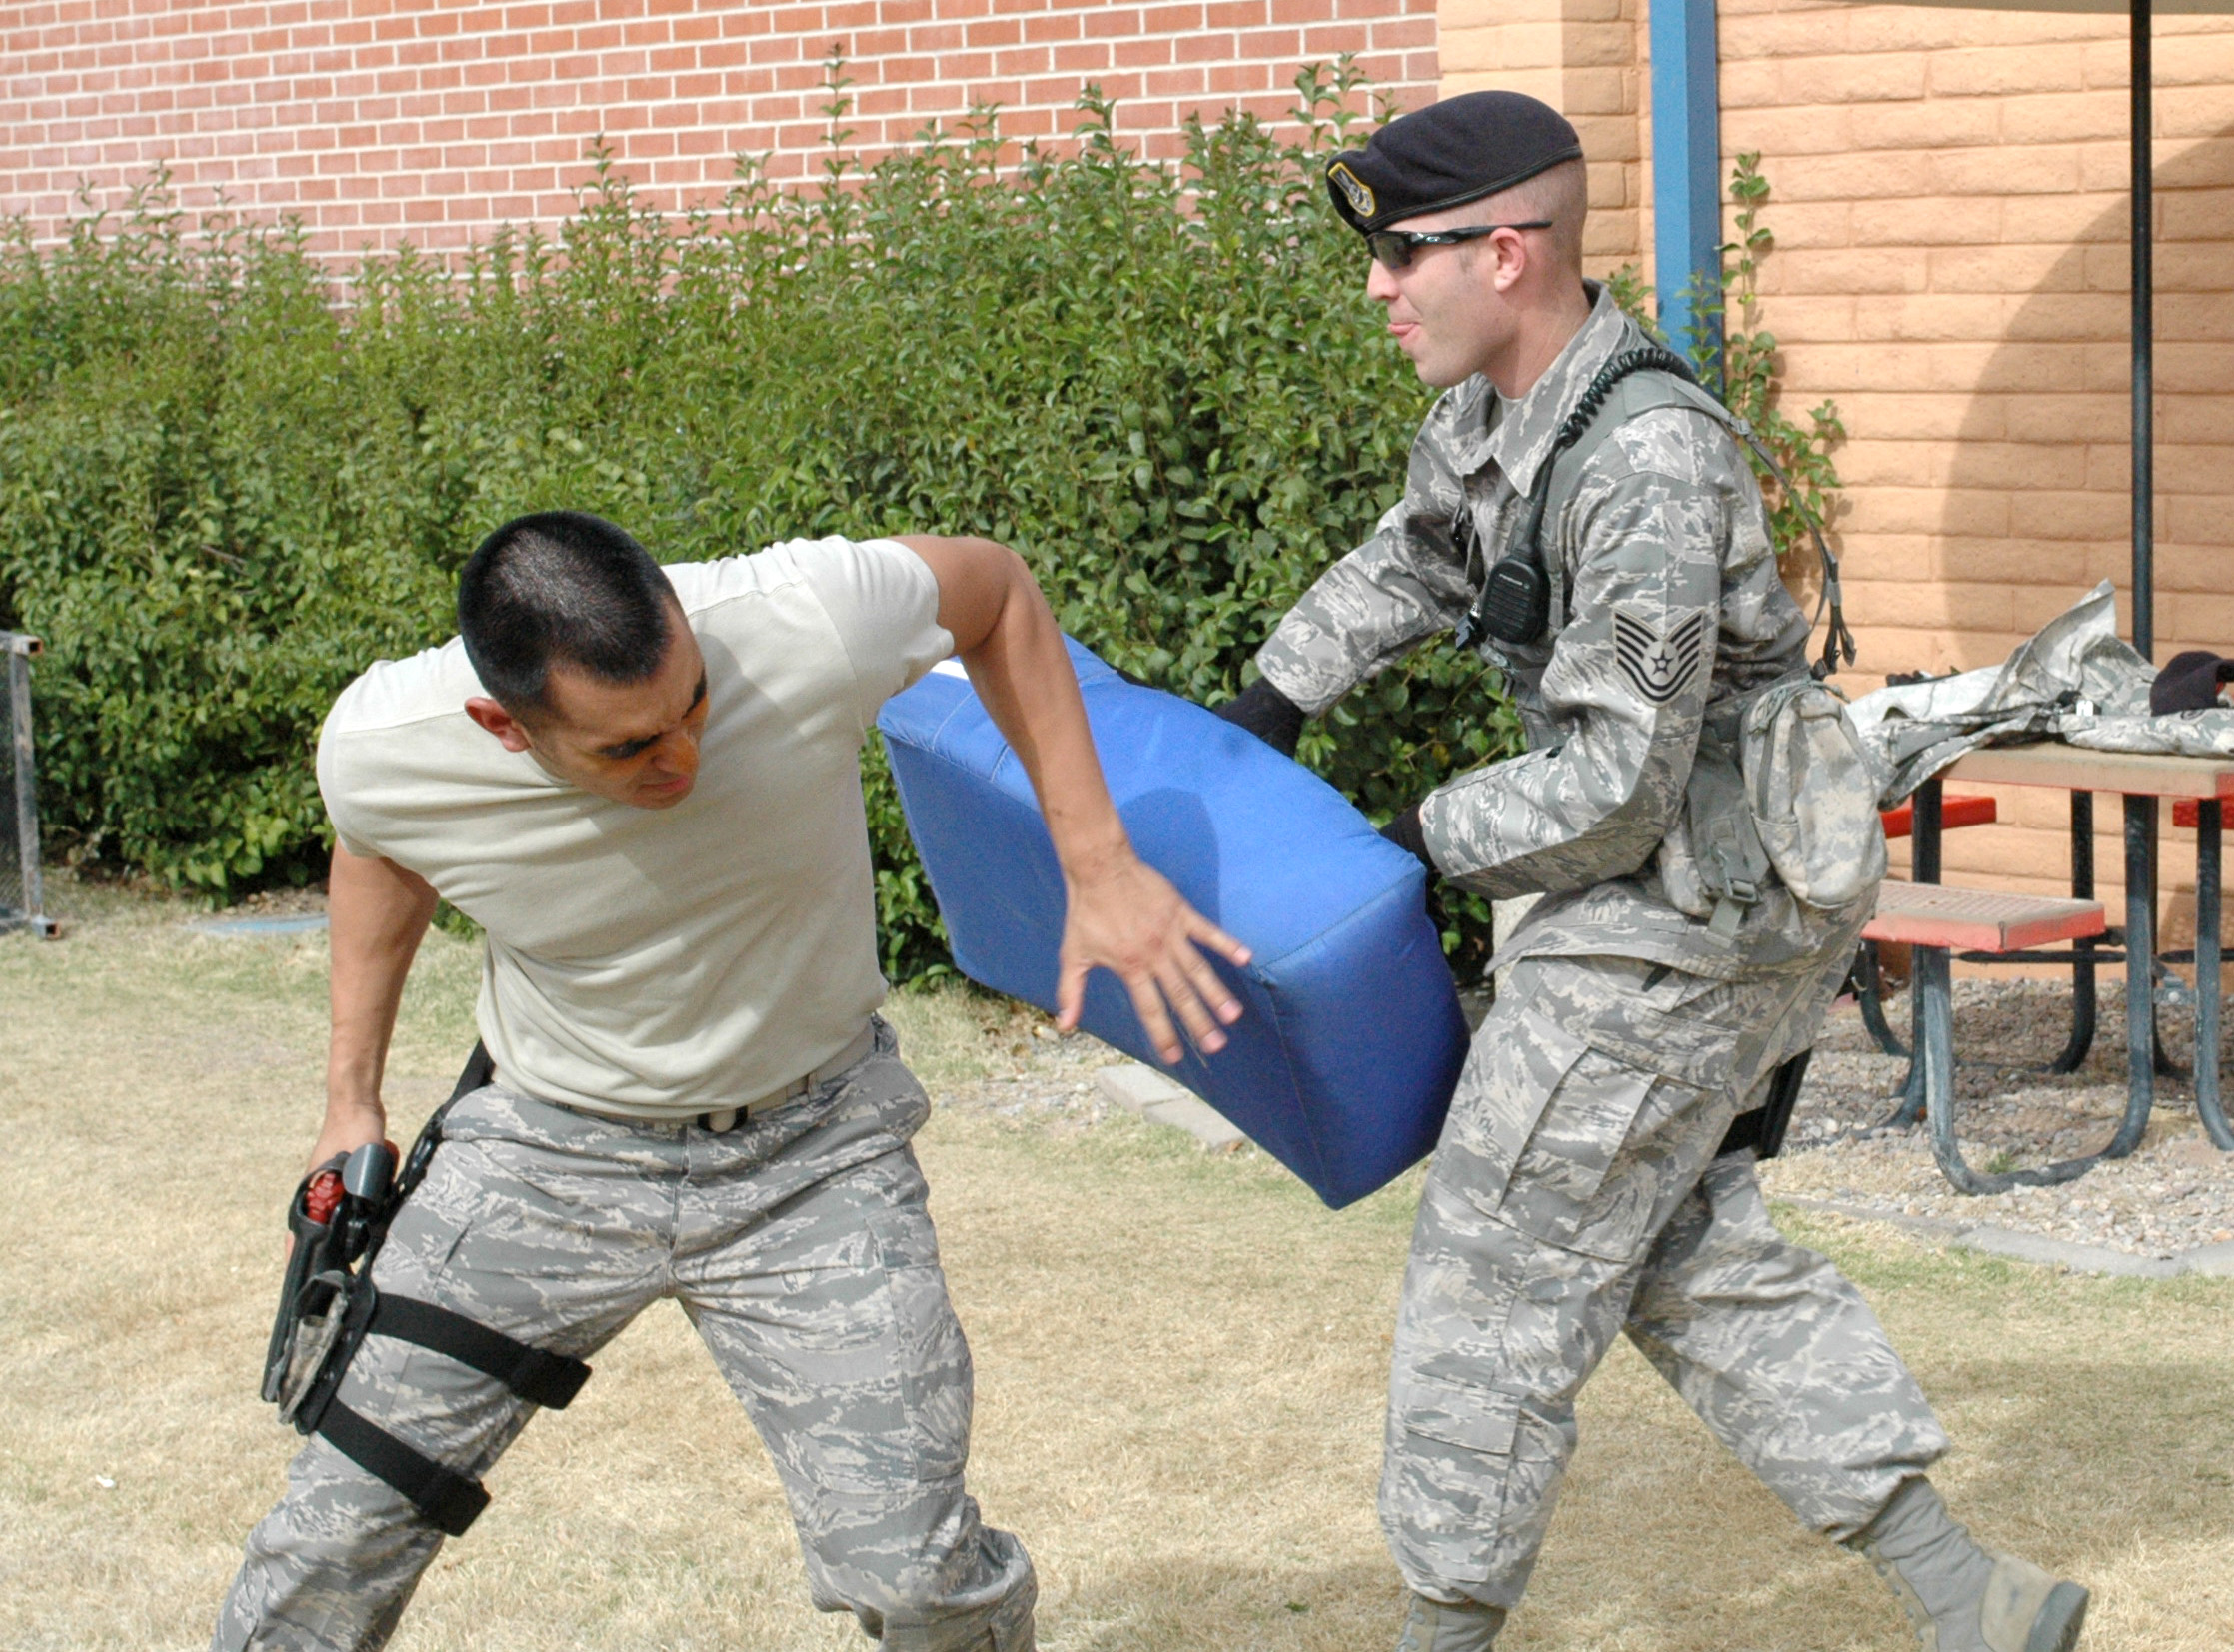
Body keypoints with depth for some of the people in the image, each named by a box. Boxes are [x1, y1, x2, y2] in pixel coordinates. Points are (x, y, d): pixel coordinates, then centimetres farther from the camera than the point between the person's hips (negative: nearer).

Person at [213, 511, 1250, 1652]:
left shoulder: (807, 625, -30)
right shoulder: (379, 750, -23)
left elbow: (995, 589, -7)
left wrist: (1098, 868, -11)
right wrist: (351, 1097, 11)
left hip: (810, 1148, -1)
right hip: (549, 1142, 1)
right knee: (338, 1526, 0)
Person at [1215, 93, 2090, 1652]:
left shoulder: (1647, 464, -27)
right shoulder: (1502, 408, 3)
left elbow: (1615, 786, -26)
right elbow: (1414, 558, 26)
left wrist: (1435, 839, -11)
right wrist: (1273, 702, 22)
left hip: (1682, 923, -10)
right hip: (1668, 906, 10)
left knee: (1500, 1264, 2)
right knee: (1685, 1254, 16)